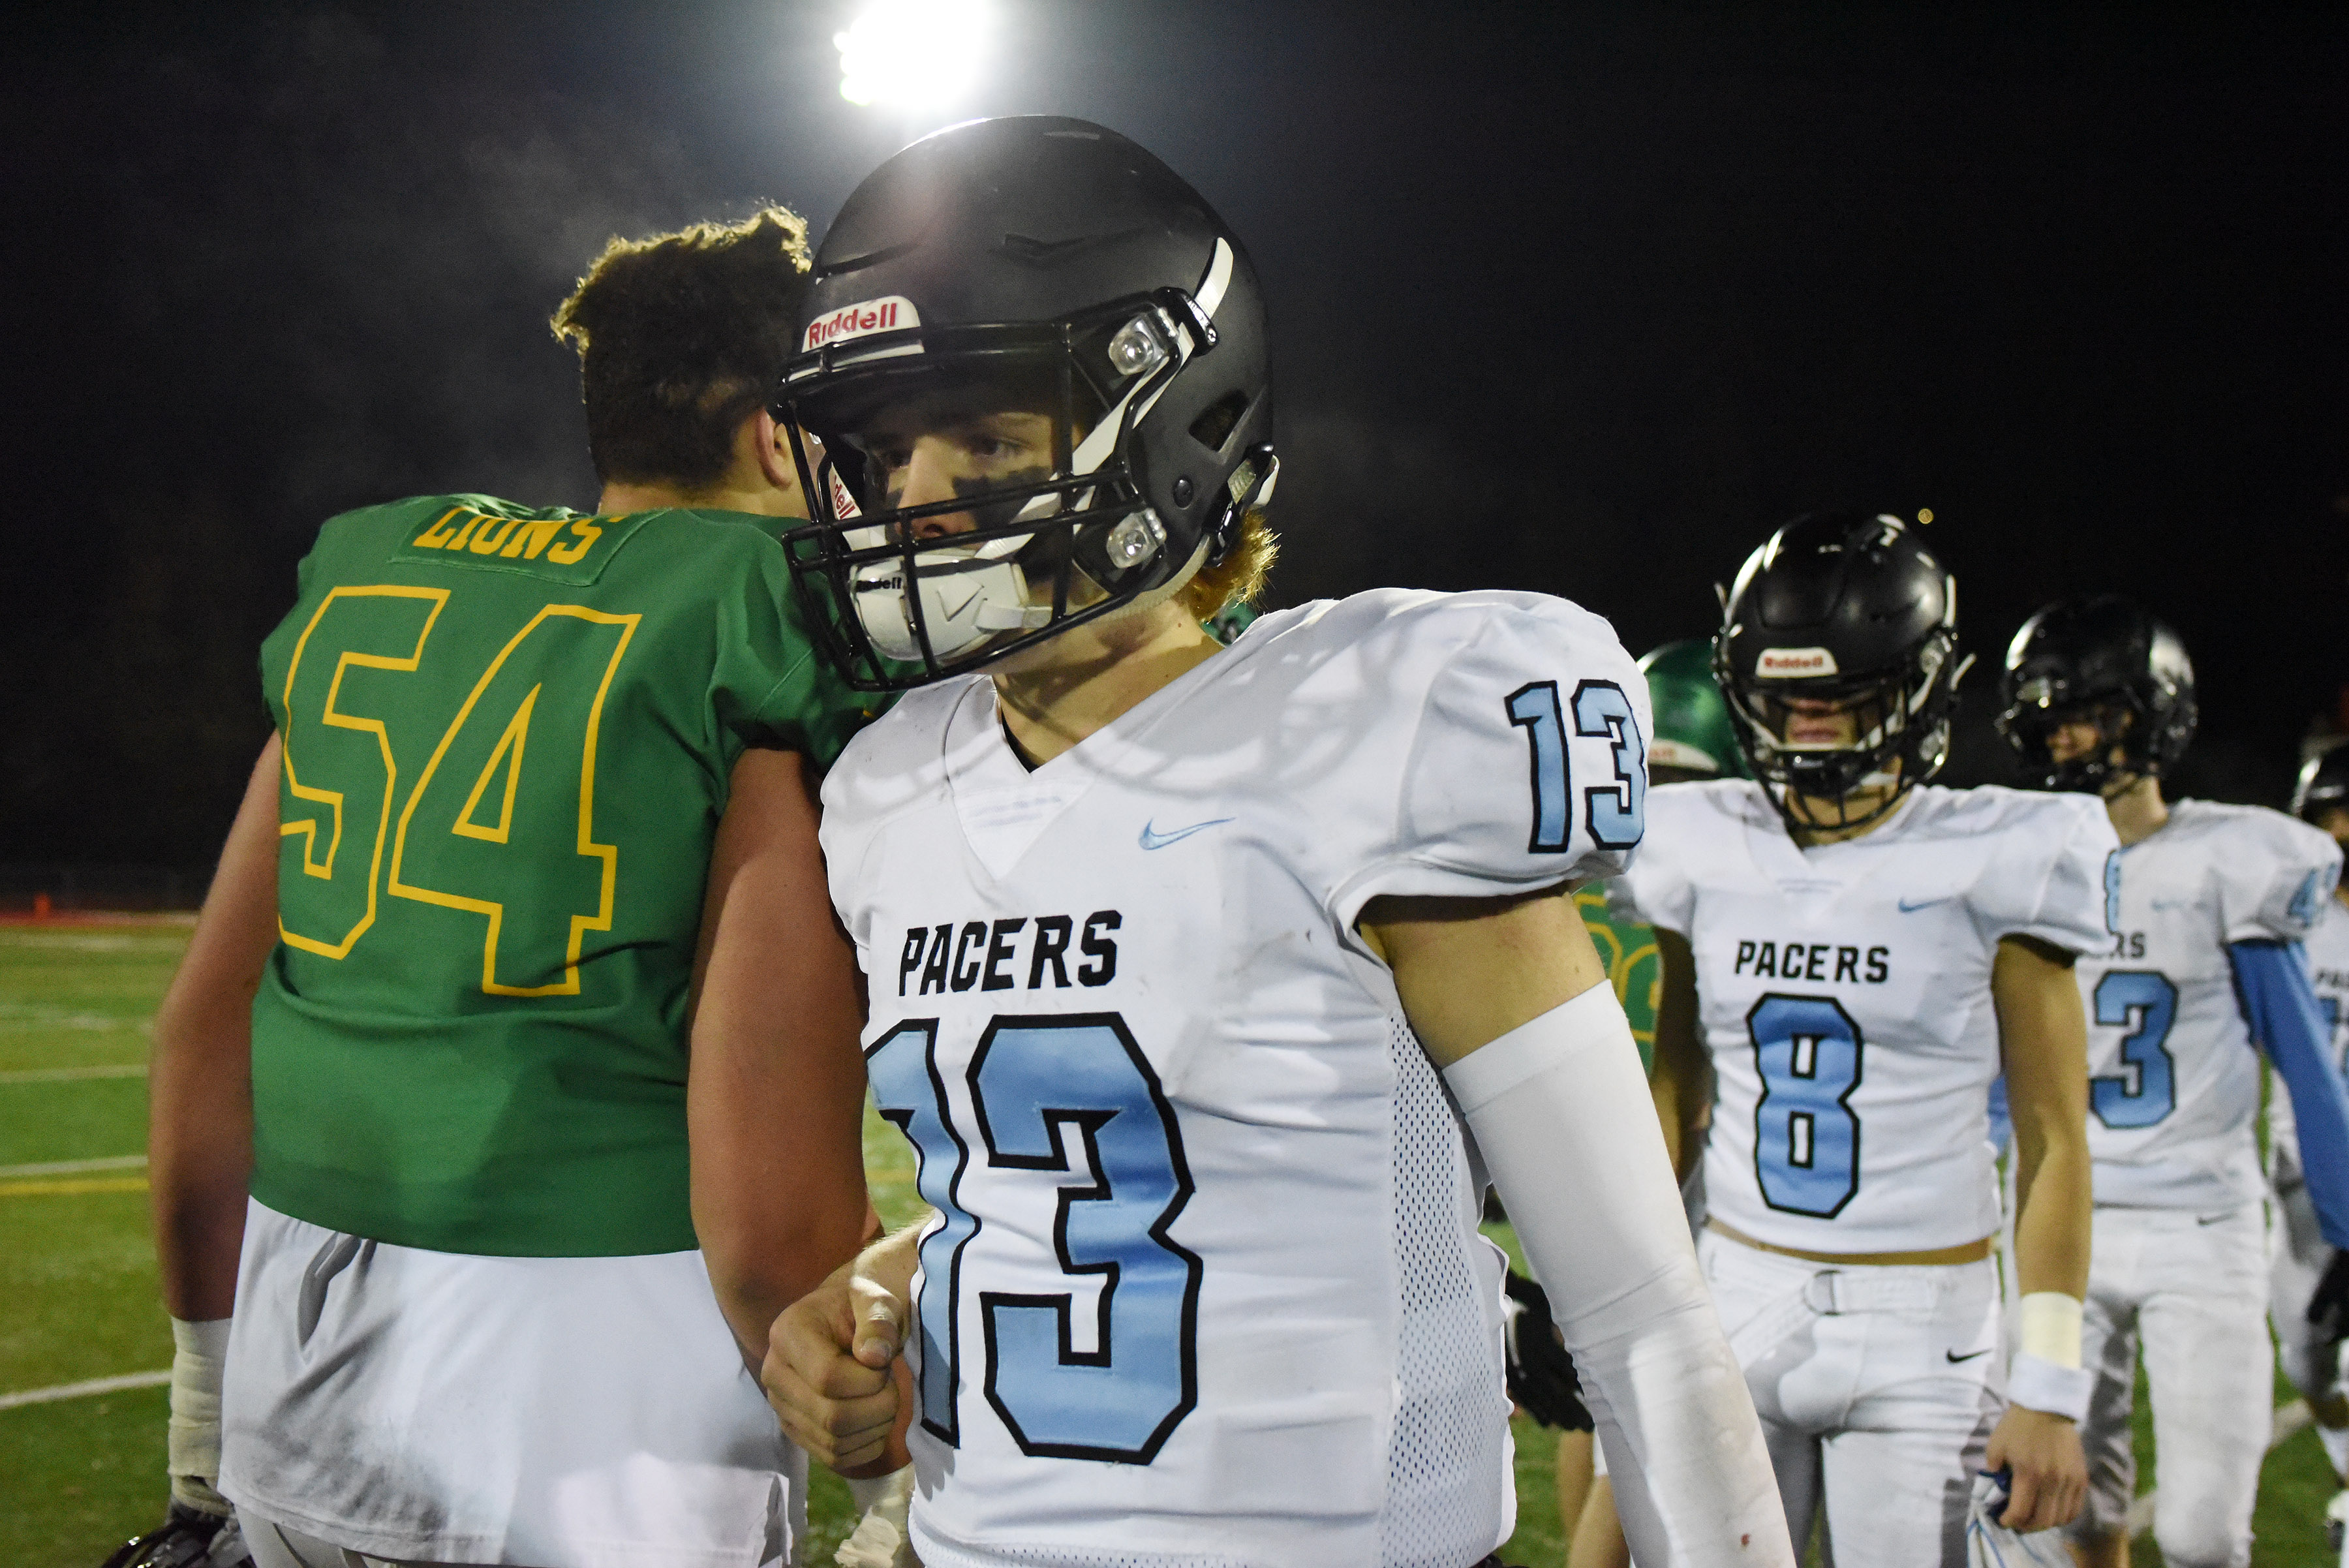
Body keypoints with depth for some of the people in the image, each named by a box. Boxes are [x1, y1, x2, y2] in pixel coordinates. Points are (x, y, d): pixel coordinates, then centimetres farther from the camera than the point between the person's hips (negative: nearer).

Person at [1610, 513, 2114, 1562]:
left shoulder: (1989, 864, -7)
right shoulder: (1707, 853, 4)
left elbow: (2053, 1142, -5)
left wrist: (2050, 1389, -9)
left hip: (1917, 1328, -3)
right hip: (1735, 1300, 3)